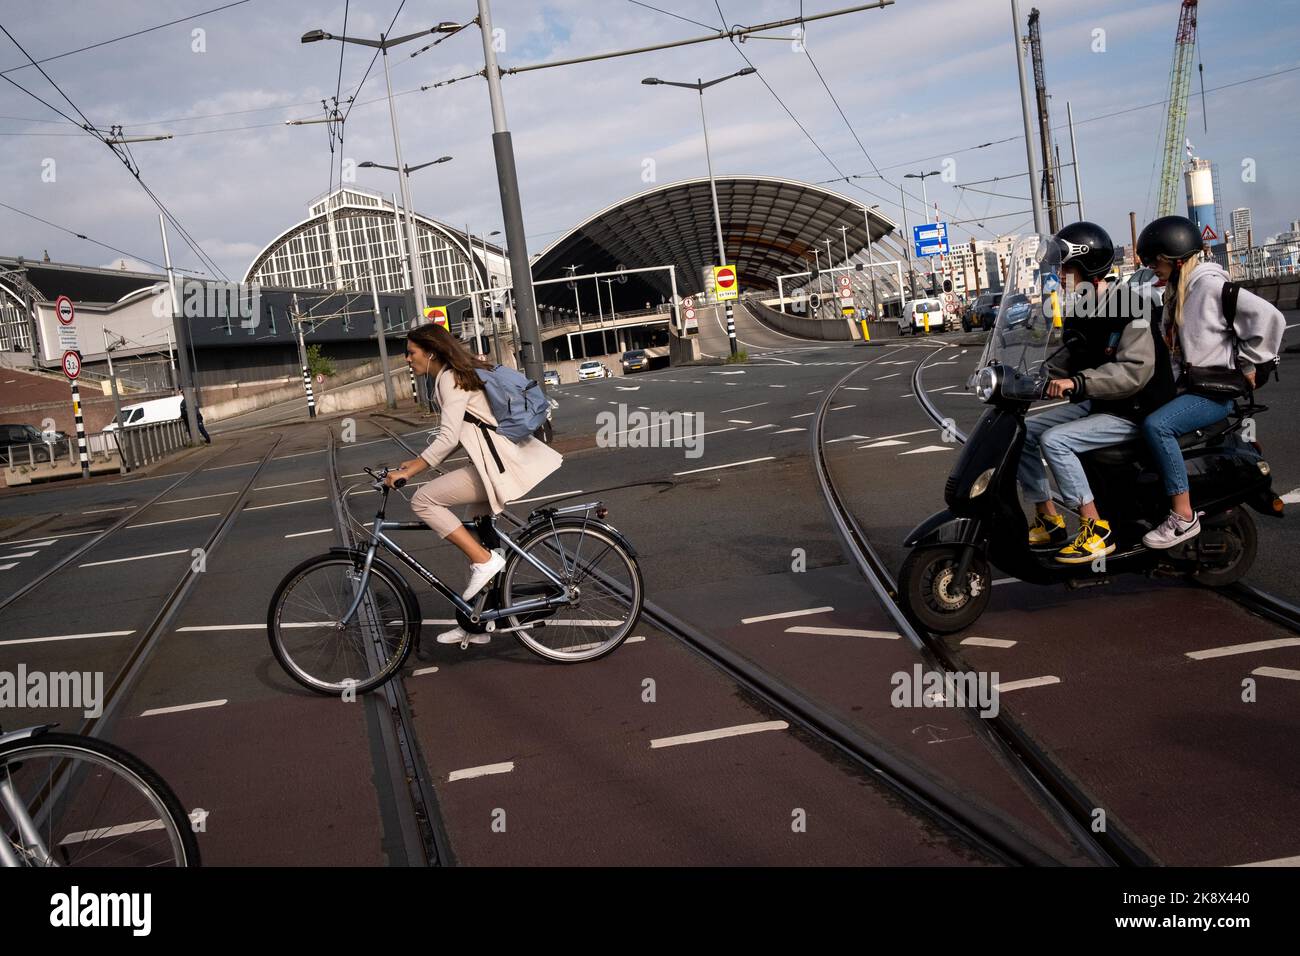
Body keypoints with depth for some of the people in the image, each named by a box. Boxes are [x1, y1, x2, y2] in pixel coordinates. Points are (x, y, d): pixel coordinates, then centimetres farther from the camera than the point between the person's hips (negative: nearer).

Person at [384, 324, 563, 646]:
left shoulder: (450, 378, -11)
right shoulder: (457, 375, 19)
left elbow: (447, 439, -20)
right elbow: (453, 436, 22)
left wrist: (408, 471, -18)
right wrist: (416, 462, 16)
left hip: (497, 465, -10)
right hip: (499, 461, 10)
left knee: (423, 500, -14)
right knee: (476, 537, 15)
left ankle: (485, 561, -11)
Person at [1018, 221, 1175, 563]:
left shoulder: (1128, 309, -18)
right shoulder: (1077, 313, 9)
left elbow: (1136, 370, -28)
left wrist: (1076, 383, -35)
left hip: (1134, 412, -9)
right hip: (1095, 404, 9)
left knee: (1054, 440, -27)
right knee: (1024, 432, -1)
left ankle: (1095, 528, -20)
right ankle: (1049, 519, 4)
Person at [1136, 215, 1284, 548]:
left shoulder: (1211, 285, -14)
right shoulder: (1177, 291, 15)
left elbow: (1268, 316, -20)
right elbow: (1168, 342, 19)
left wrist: (1249, 362, -13)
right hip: (1189, 383, 10)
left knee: (1156, 426, -29)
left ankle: (1184, 517, -25)